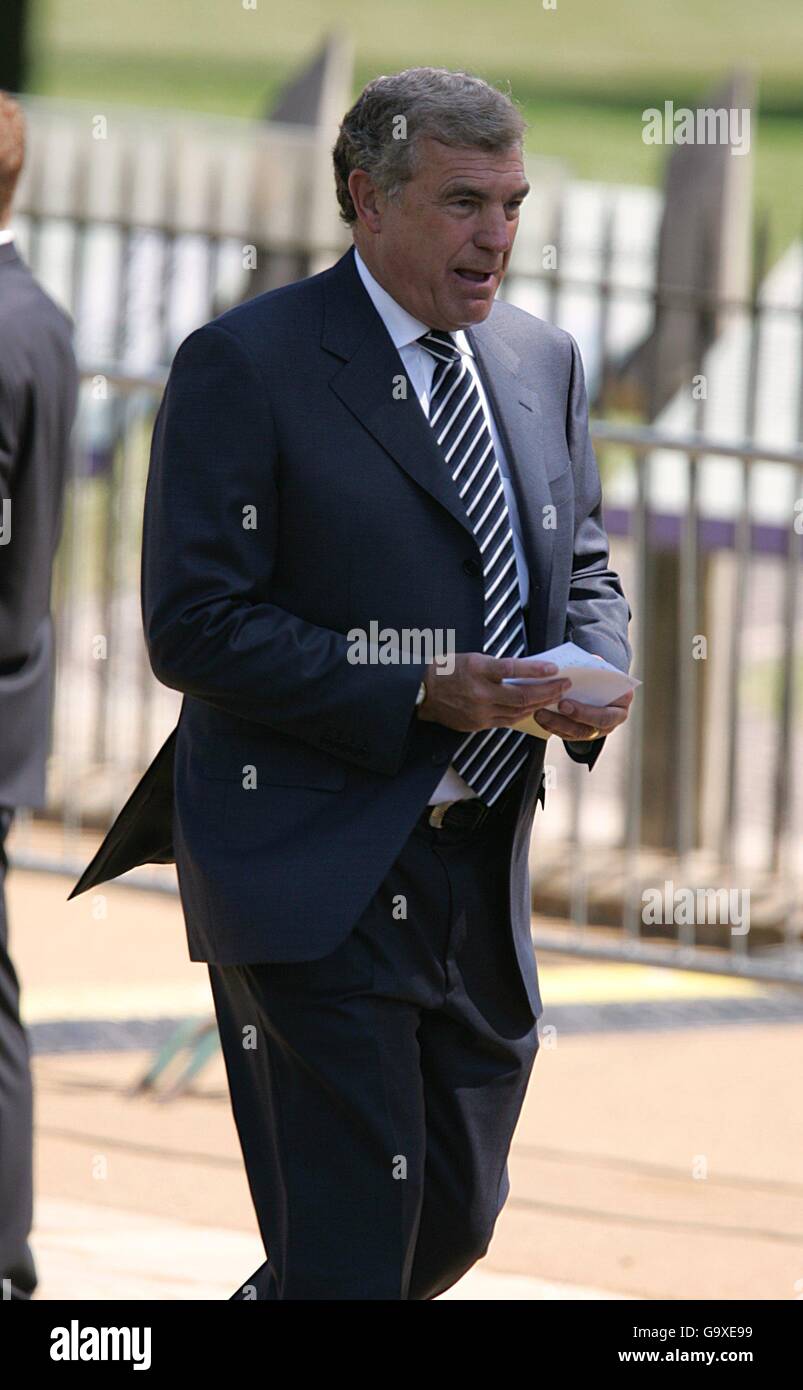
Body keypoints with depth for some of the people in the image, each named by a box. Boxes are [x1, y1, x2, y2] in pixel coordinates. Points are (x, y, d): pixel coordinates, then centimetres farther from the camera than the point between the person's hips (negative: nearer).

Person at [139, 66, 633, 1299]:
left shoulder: (541, 363, 12)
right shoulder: (244, 365, -10)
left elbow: (584, 570, 22)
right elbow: (195, 630, -15)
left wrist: (594, 678, -3)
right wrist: (420, 694, -21)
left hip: (481, 873, 7)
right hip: (314, 875, -7)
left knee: (457, 1222, 14)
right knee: (348, 1251, -9)